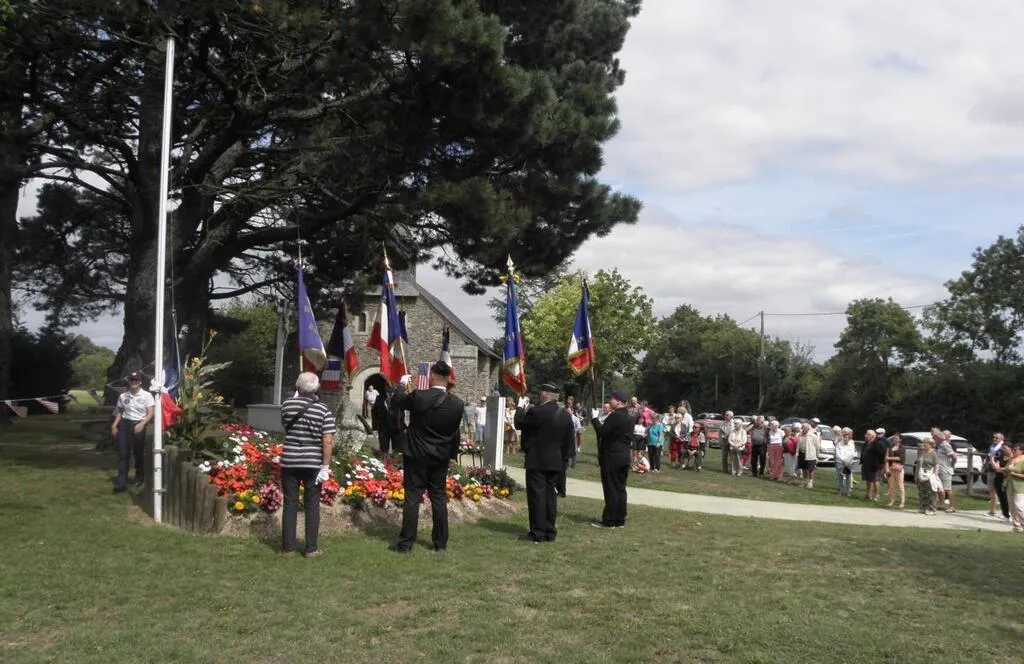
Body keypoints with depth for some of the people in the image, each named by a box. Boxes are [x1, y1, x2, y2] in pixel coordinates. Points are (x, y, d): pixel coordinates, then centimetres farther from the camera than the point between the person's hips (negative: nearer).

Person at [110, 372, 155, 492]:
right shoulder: (123, 396, 10)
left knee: (139, 454, 8)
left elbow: (150, 413, -7)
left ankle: (140, 478, 29)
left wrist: (142, 424, -22)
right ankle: (121, 482, -9)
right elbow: (119, 412, 18)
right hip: (124, 424, 3)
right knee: (122, 454, -6)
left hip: (139, 425, -3)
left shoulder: (147, 396, -2)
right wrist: (114, 425, 4)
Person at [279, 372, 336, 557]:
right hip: (313, 464, -1)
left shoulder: (287, 405, -2)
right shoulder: (324, 410, -7)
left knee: (290, 504, 9)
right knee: (312, 505, 8)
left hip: (289, 462, 1)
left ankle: (288, 547, 12)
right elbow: (328, 441, -12)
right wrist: (325, 467, -8)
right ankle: (311, 548, 10)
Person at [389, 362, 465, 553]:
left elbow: (395, 402, 0)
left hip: (417, 456, -3)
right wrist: (452, 454, 17)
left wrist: (403, 384, 17)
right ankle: (441, 543, 17)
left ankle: (406, 543, 6)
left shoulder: (418, 397, -17)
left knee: (412, 498, 2)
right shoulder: (458, 404, -6)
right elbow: (455, 432, 5)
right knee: (439, 498, 11)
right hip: (441, 458, 3)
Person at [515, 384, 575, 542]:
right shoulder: (565, 415, 4)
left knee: (537, 496, 0)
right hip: (556, 462, 6)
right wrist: (564, 457, 15)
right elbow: (570, 439, 8)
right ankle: (550, 532, 16)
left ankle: (538, 533, 1)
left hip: (537, 461, -6)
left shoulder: (537, 411, -17)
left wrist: (520, 407, 11)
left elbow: (519, 424, -4)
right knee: (551, 496, 12)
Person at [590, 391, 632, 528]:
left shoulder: (615, 416, -17)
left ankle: (609, 521, 0)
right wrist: (603, 424, 14)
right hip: (624, 457, 9)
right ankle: (620, 520, 16)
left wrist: (595, 419, -7)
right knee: (620, 489, 12)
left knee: (611, 490, -4)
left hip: (612, 458, -9)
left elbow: (602, 432, -18)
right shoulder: (629, 417, 13)